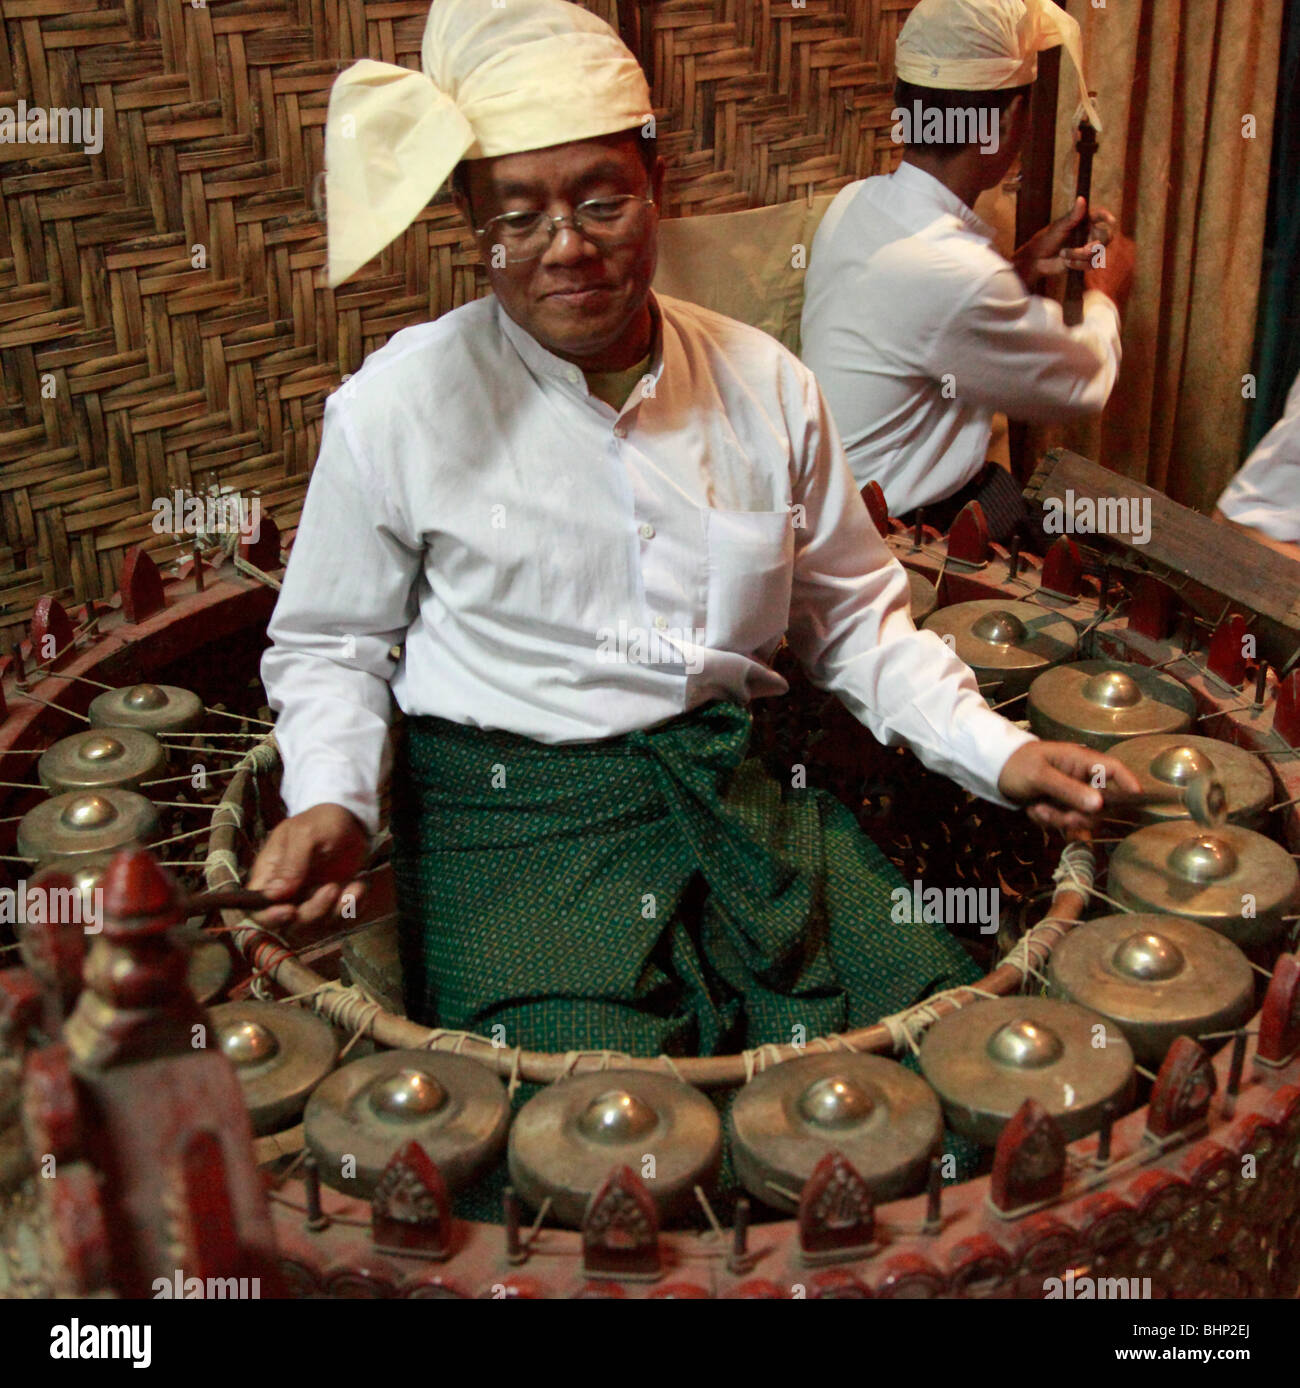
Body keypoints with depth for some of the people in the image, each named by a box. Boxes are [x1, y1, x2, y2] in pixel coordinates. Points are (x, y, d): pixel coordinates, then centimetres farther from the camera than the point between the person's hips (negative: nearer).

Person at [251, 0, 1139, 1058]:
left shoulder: (766, 386, 7)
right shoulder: (394, 410, -3)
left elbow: (856, 616, 15)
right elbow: (331, 647, 7)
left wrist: (995, 751, 3)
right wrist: (332, 802, -12)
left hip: (741, 790, 4)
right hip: (513, 811, -3)